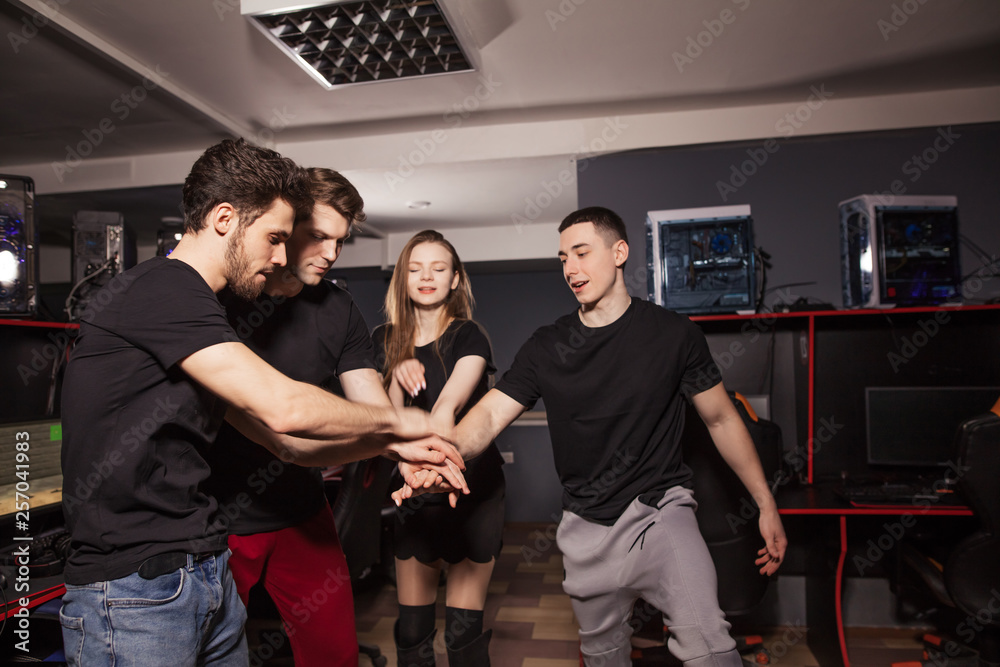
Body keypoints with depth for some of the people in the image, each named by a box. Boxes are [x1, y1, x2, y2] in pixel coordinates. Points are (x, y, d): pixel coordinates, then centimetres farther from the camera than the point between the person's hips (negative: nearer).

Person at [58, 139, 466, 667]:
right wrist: (395, 422, -8)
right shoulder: (160, 289, -15)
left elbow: (289, 442, 14)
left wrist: (390, 445, 2)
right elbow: (283, 407, -24)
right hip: (131, 592, -9)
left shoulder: (198, 311, 15)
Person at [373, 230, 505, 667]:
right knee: (411, 628, 10)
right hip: (413, 493, 4)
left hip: (471, 488, -3)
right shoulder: (386, 341, 3)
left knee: (464, 630, 2)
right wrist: (399, 372, -21)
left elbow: (449, 403, -31)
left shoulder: (468, 337, -11)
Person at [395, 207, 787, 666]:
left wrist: (765, 503, 4)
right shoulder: (546, 347, 0)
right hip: (586, 526, 3)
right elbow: (489, 414, -9)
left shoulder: (672, 334, -4)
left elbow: (721, 420, 4)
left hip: (659, 509, -2)